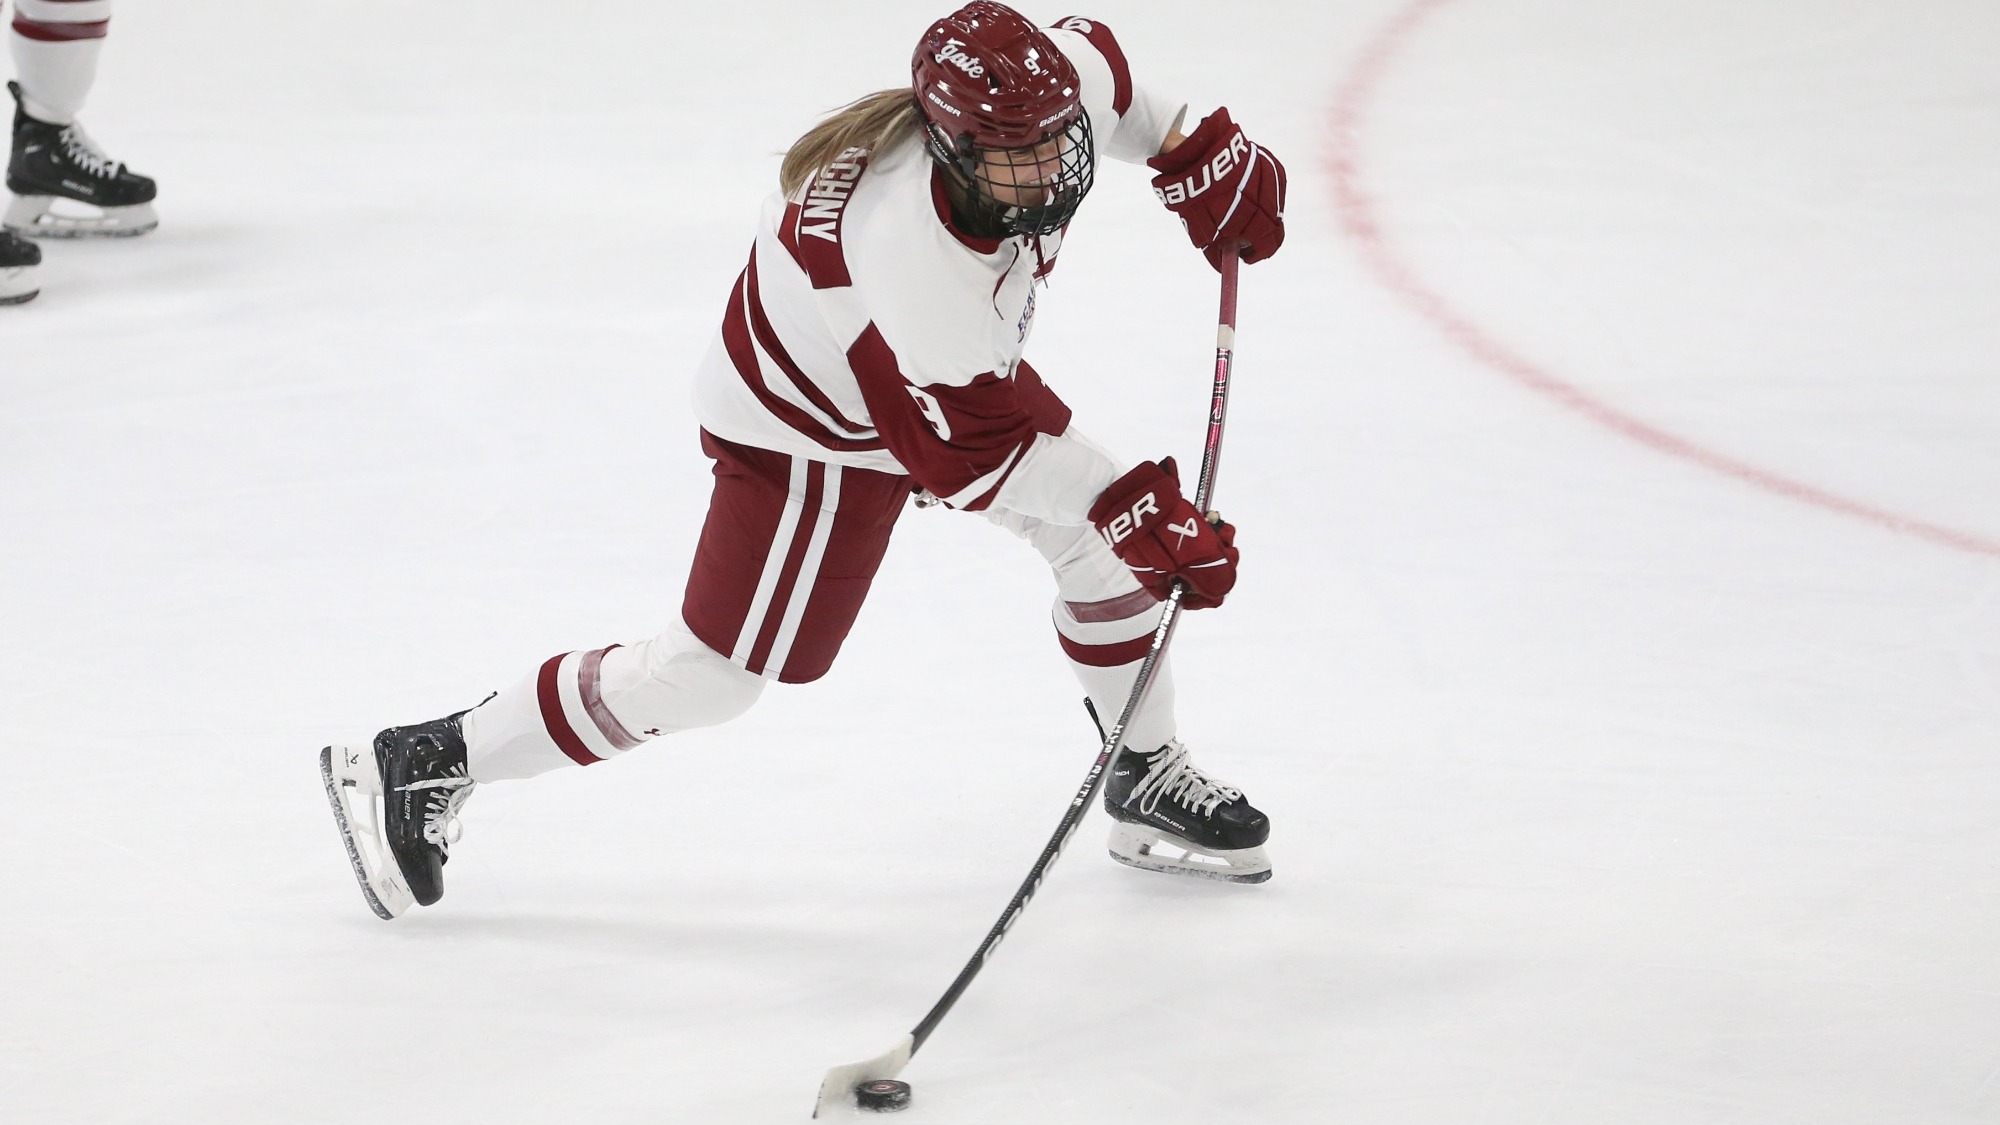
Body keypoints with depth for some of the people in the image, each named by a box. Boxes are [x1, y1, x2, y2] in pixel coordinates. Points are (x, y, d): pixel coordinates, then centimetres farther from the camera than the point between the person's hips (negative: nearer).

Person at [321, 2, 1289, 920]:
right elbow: (979, 448, -33)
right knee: (712, 674, -5)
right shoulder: (912, 255, -43)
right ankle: (431, 765, 6)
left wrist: (1201, 158, 4)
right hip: (809, 428, -8)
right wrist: (1138, 514, -30)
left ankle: (1146, 778, 29)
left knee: (1105, 534, 7)